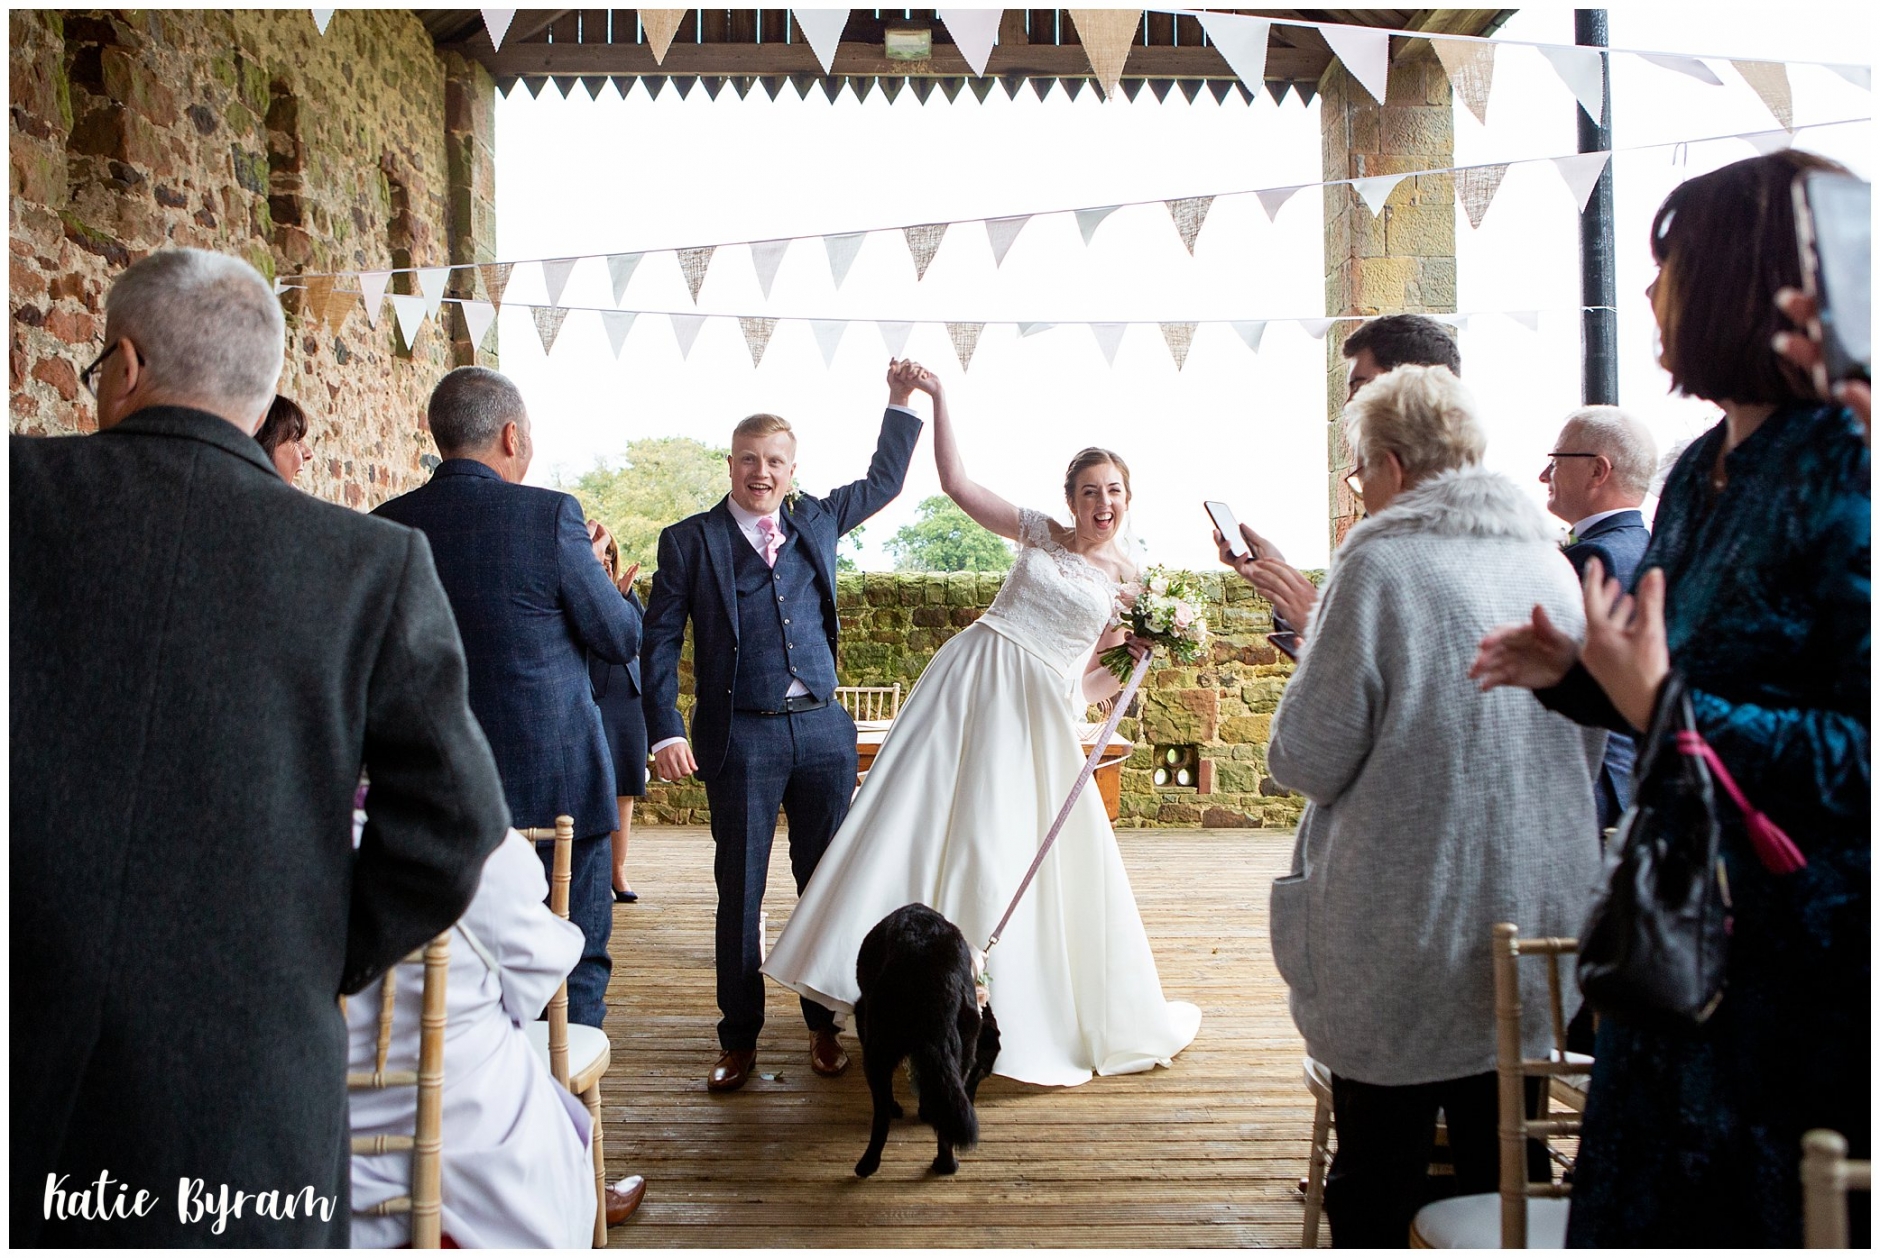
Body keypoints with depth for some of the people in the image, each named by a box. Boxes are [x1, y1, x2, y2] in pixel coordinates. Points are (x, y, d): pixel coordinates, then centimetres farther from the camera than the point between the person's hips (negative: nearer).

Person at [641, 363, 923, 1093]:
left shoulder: (817, 521, 11)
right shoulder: (689, 541, 0)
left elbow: (884, 482, 26)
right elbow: (659, 641, -1)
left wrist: (900, 404, 18)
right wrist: (666, 732, -11)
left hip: (822, 731, 3)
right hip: (740, 738, -3)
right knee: (739, 893, 5)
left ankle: (824, 1025, 25)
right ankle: (739, 1039, 19)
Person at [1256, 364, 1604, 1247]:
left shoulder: (1381, 565, -16)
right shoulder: (1551, 566, 6)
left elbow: (1307, 759, -15)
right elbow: (1586, 753, 16)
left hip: (1400, 954, -6)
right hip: (1532, 941, 6)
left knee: (1376, 1184, 9)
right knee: (1497, 1172, 19)